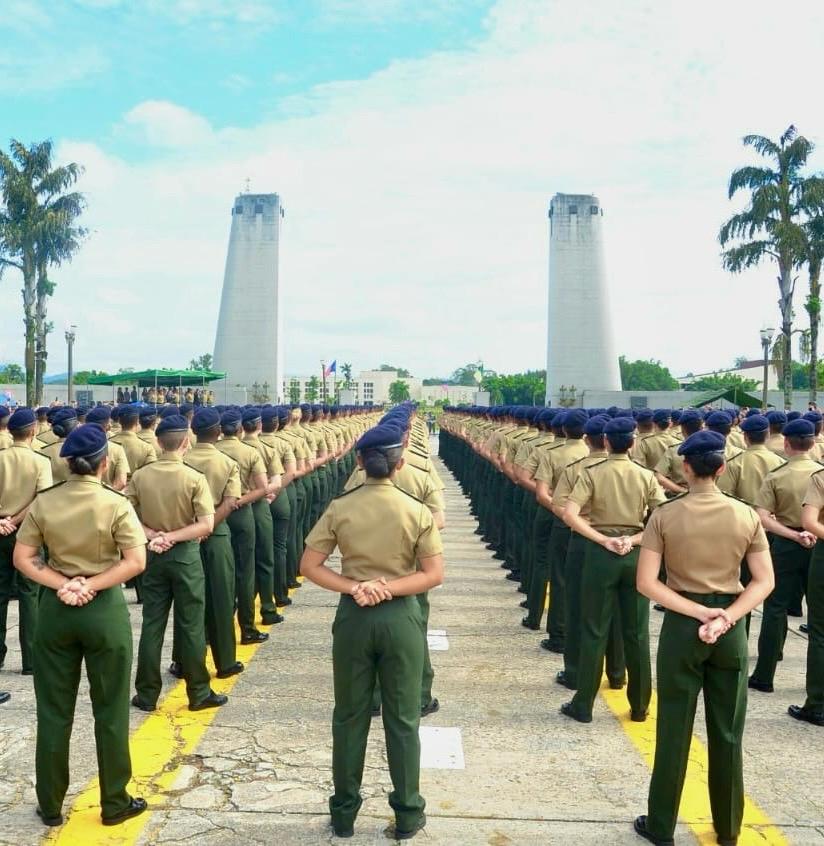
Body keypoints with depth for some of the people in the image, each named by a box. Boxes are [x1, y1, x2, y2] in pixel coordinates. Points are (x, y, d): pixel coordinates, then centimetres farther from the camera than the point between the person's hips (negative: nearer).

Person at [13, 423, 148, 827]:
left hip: (55, 609, 3)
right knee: (110, 711, 10)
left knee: (53, 710, 15)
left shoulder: (43, 501, -3)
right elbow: (135, 562, -18)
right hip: (105, 611, -3)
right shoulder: (116, 504, -12)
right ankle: (114, 803, 22)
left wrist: (61, 584, -9)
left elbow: (22, 558, -3)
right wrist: (91, 586, -13)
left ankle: (50, 806, 27)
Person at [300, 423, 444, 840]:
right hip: (401, 617, -1)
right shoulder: (417, 511, -9)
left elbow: (309, 566, -6)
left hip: (353, 616, 1)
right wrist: (389, 588, -12)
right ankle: (408, 814, 25)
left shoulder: (339, 508, -7)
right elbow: (434, 574, -10)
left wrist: (353, 587, -11)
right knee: (402, 719, 13)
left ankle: (344, 812, 28)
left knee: (349, 717, 15)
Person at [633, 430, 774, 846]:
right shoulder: (747, 515, -4)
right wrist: (727, 616, -12)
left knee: (674, 730, 9)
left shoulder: (664, 515, -10)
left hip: (681, 624, -2)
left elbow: (647, 583, -14)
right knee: (727, 733, 16)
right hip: (731, 628, 2)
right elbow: (764, 581, -5)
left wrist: (698, 613, -13)